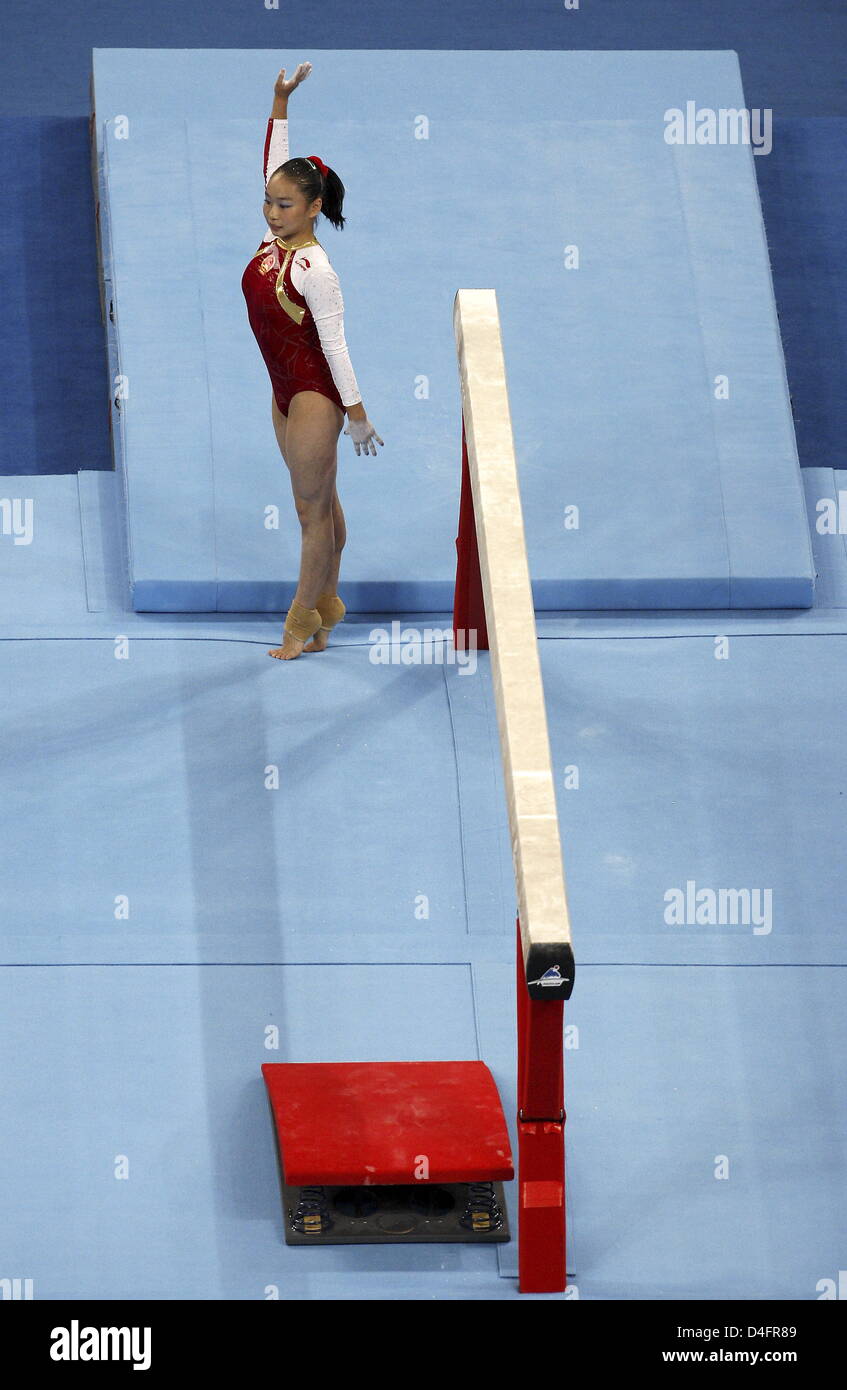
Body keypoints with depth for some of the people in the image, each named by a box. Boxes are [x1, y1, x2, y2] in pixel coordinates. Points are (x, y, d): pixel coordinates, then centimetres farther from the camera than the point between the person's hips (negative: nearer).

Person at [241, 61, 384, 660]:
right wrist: (280, 102, 2)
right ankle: (326, 606, 25)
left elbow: (334, 345, -20)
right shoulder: (274, 238, 0)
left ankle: (304, 623, 10)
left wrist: (357, 414, -16)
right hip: (286, 391, 9)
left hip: (314, 394, -9)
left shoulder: (314, 268, -23)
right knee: (322, 503, 17)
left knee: (313, 509, 2)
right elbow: (276, 164, 7)